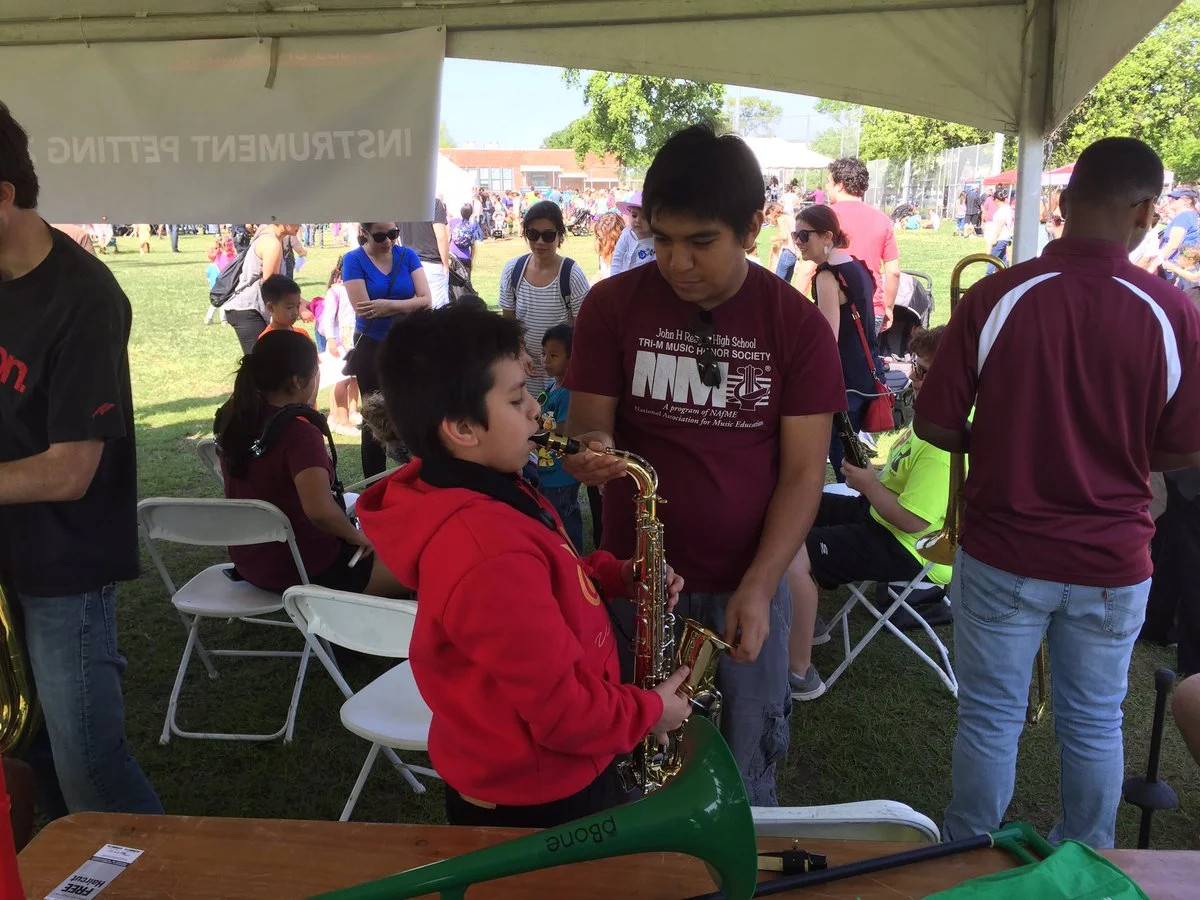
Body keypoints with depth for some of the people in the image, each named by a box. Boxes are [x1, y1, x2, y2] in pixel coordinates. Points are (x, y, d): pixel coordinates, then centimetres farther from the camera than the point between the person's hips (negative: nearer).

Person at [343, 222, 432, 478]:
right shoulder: (354, 260, -8)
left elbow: (426, 301, -10)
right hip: (371, 349, -2)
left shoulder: (408, 255, 0)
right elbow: (364, 309, -19)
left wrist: (388, 305, -20)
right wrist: (407, 306, -13)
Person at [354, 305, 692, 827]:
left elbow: (539, 581, 12)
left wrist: (618, 574, -3)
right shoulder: (488, 555, -36)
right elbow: (562, 712, -30)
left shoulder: (477, 498, -4)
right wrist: (649, 711, -13)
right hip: (537, 805, -9)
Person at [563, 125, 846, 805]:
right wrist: (592, 449, -25)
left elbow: (803, 470, -6)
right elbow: (588, 422, -1)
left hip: (749, 584, 0)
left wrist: (757, 588, -16)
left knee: (745, 780, 11)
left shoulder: (798, 325, -5)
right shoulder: (612, 305, -3)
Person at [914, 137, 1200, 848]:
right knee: (1095, 724, 20)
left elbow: (935, 424, -10)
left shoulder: (996, 296, -15)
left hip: (1002, 556, -1)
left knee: (990, 717, 14)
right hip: (1112, 565, 2)